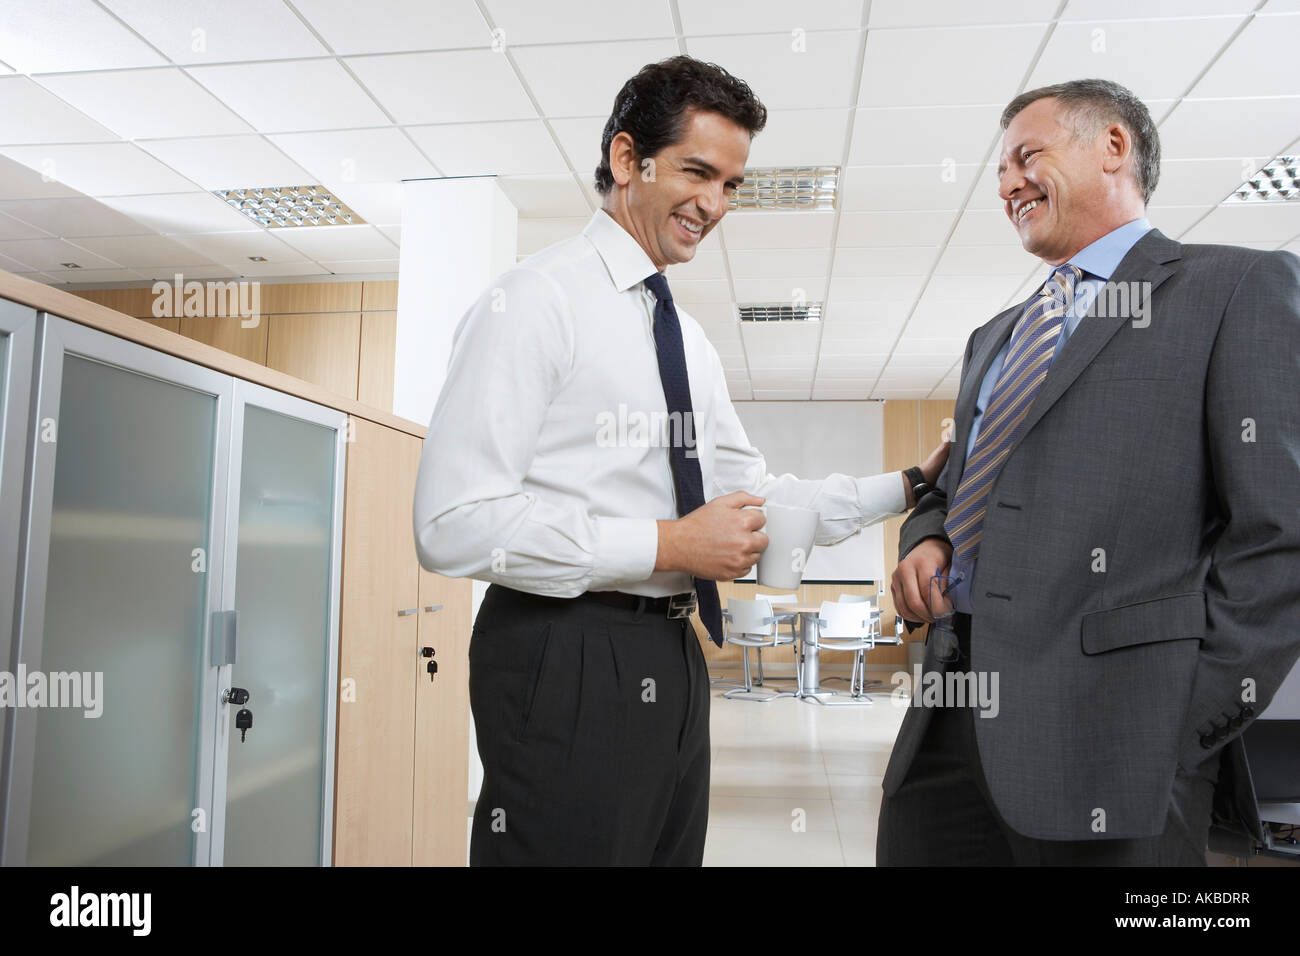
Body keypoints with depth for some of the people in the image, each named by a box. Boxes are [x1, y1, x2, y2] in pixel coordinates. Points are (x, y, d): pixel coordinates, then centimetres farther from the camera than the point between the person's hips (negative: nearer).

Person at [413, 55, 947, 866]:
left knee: (668, 849, 17)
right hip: (567, 665, -8)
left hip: (671, 659, 8)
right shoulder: (536, 300, -10)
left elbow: (754, 497, 18)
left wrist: (911, 486, 9)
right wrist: (667, 545, -18)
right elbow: (456, 524, -18)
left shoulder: (690, 340, 16)